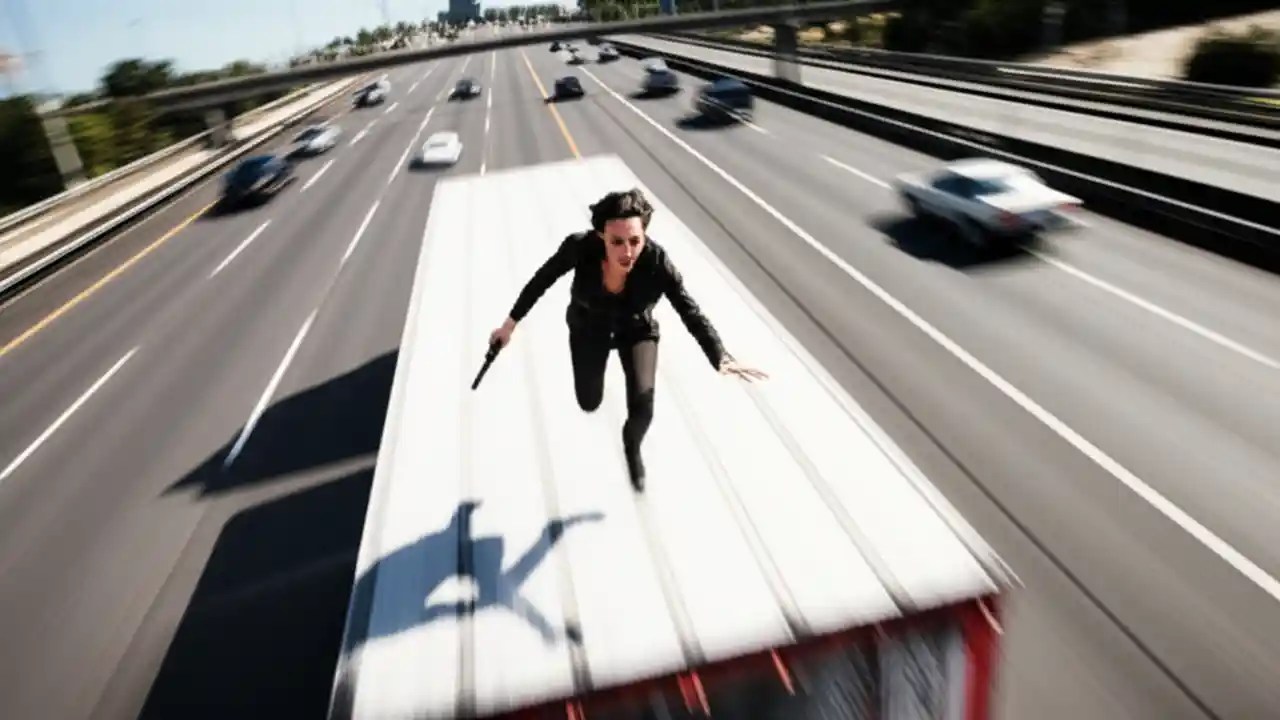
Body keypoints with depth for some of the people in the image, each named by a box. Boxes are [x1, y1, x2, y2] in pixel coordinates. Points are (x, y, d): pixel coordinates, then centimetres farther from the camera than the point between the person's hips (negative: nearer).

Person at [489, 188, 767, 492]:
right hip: (588, 328, 1)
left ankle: (632, 448, 26)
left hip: (637, 331, -1)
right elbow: (541, 280, -18)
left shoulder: (657, 262, -37)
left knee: (642, 408, -14)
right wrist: (510, 324, -10)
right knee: (589, 404, 15)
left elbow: (692, 313, -32)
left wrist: (722, 359, -47)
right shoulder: (581, 247, -36)